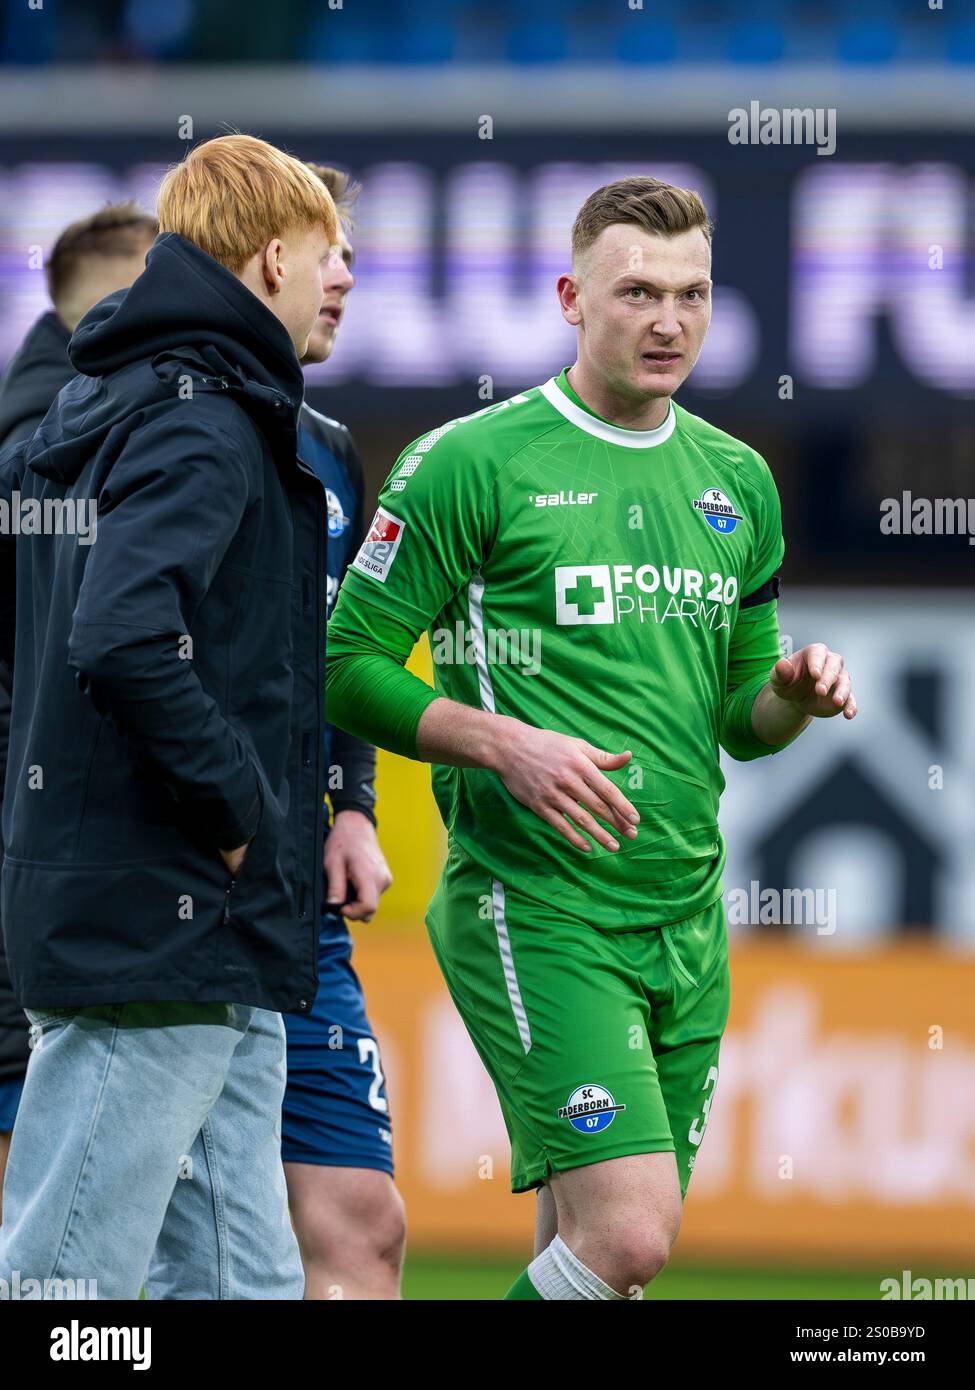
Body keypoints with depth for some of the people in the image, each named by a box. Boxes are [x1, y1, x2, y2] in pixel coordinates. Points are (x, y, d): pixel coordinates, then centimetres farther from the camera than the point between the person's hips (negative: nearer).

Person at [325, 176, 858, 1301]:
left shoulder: (735, 480, 14)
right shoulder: (470, 462, -6)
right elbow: (347, 667, -5)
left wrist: (792, 696, -2)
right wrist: (507, 745, -18)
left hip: (686, 923, 7)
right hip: (533, 906, -7)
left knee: (591, 1246, 9)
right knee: (625, 1233, -19)